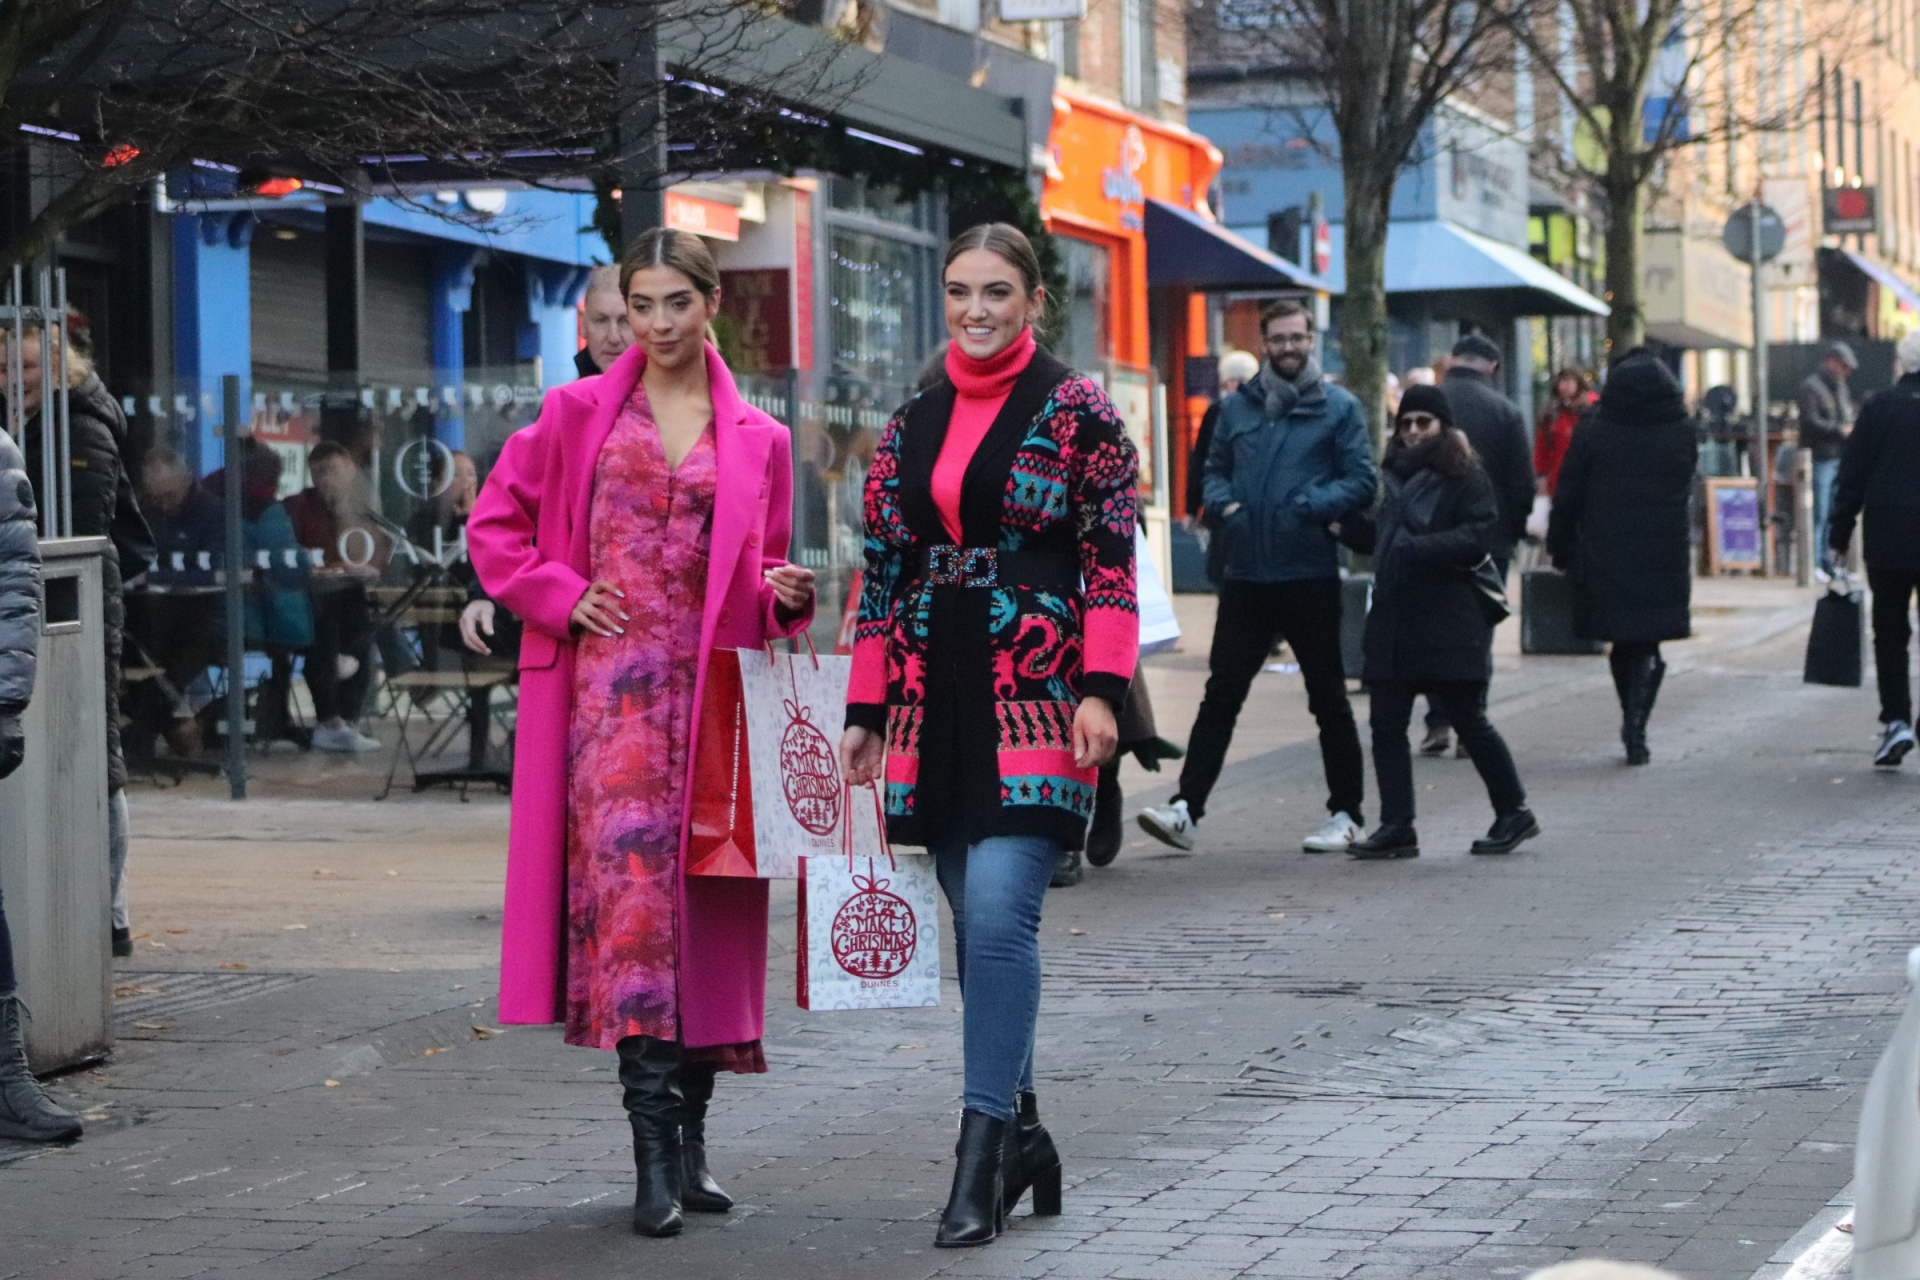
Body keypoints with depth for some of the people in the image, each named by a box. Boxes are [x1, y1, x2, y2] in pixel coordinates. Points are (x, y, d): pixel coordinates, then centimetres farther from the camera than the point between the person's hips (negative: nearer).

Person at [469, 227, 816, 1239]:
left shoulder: (757, 440, 13)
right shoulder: (576, 416, 8)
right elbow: (495, 526, 10)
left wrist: (786, 595, -3)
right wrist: (561, 595, -3)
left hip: (712, 688, 3)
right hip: (610, 685, -2)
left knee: (705, 899, 3)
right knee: (631, 881, -14)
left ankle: (691, 1138, 15)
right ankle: (655, 1151, -17)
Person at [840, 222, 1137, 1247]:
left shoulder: (1076, 411, -1)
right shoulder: (914, 423, 14)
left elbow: (1113, 557, -4)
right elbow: (883, 568, 15)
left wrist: (1102, 688, -13)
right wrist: (866, 710, 11)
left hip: (1038, 697, -5)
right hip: (939, 700, 5)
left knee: (999, 910, -15)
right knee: (977, 920, 7)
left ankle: (984, 1146, -13)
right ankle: (1021, 1137, 17)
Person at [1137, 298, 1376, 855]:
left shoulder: (1338, 407, 0)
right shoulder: (1237, 406, 11)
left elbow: (1360, 480, -4)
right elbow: (1215, 470, 16)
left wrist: (1312, 506, -19)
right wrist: (1223, 503, -6)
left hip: (1310, 576, -3)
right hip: (1245, 576, 3)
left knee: (1328, 697, 7)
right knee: (1221, 693, 0)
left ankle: (1346, 813, 16)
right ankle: (1186, 807, -1)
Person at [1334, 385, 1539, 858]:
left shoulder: (1466, 477, -6)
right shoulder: (1395, 474, 15)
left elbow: (1482, 535, -16)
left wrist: (1422, 548, -23)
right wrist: (1347, 523, 3)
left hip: (1449, 623, -7)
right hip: (1393, 620, 7)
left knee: (1469, 721, 1)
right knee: (1386, 724, 2)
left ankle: (1513, 812, 17)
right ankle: (1397, 828, 5)